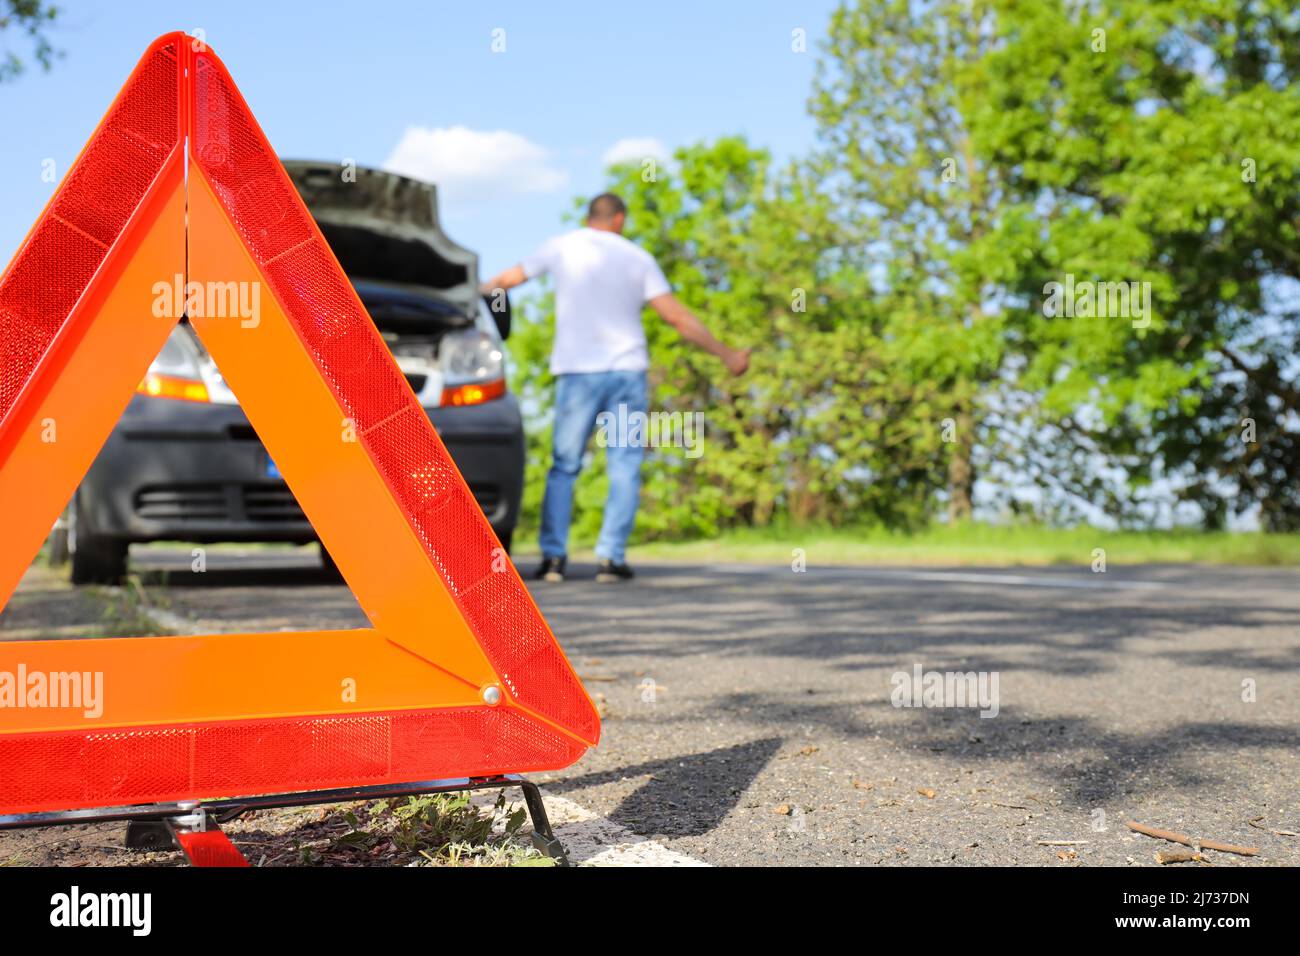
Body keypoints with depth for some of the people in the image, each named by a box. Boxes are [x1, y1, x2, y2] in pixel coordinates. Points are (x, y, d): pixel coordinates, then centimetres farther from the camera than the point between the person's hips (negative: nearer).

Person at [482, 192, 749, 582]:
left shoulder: (562, 247, 6)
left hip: (577, 373, 0)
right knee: (624, 468, 4)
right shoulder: (638, 258, 6)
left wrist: (482, 289, 39)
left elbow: (509, 278, 19)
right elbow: (678, 318, 0)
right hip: (627, 371, 0)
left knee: (564, 468, 8)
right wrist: (726, 354, 6)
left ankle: (553, 556, 2)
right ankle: (610, 556, -3)